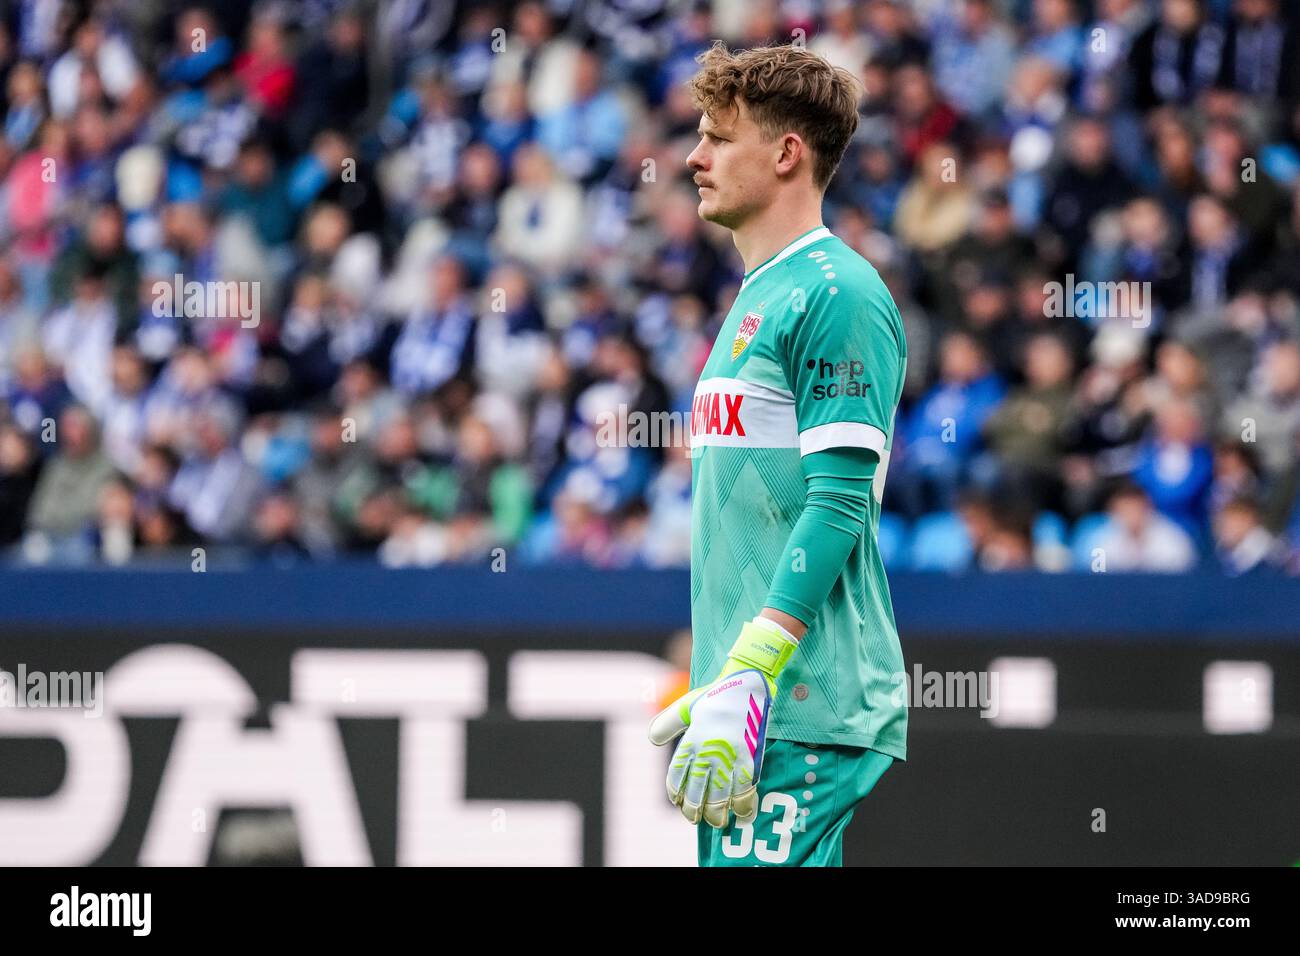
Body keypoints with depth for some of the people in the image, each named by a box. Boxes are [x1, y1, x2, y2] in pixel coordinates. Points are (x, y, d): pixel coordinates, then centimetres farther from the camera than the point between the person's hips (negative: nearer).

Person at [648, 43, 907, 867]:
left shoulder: (836, 296, -9)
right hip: (756, 706, 9)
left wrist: (743, 687, -23)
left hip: (808, 711, -9)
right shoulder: (756, 302, 21)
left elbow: (838, 508, -17)